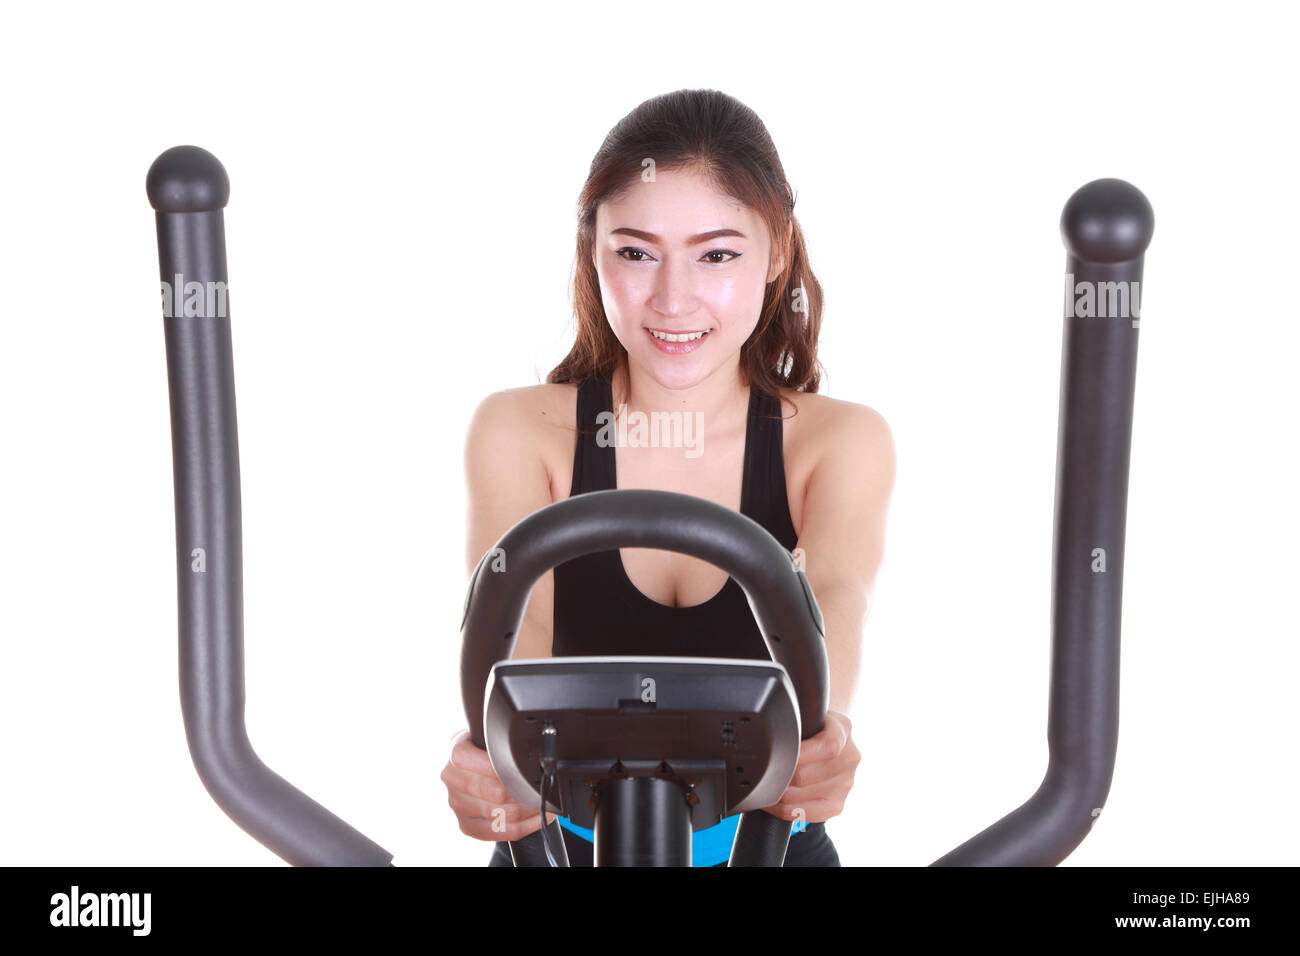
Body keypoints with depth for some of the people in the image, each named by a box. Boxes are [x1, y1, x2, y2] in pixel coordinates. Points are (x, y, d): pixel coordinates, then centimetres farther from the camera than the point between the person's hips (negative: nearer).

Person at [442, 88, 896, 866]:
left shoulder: (841, 443, -4)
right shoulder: (519, 432, -4)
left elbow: (835, 594, -22)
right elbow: (509, 603, -21)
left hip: (770, 842, 0)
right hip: (563, 841, 0)